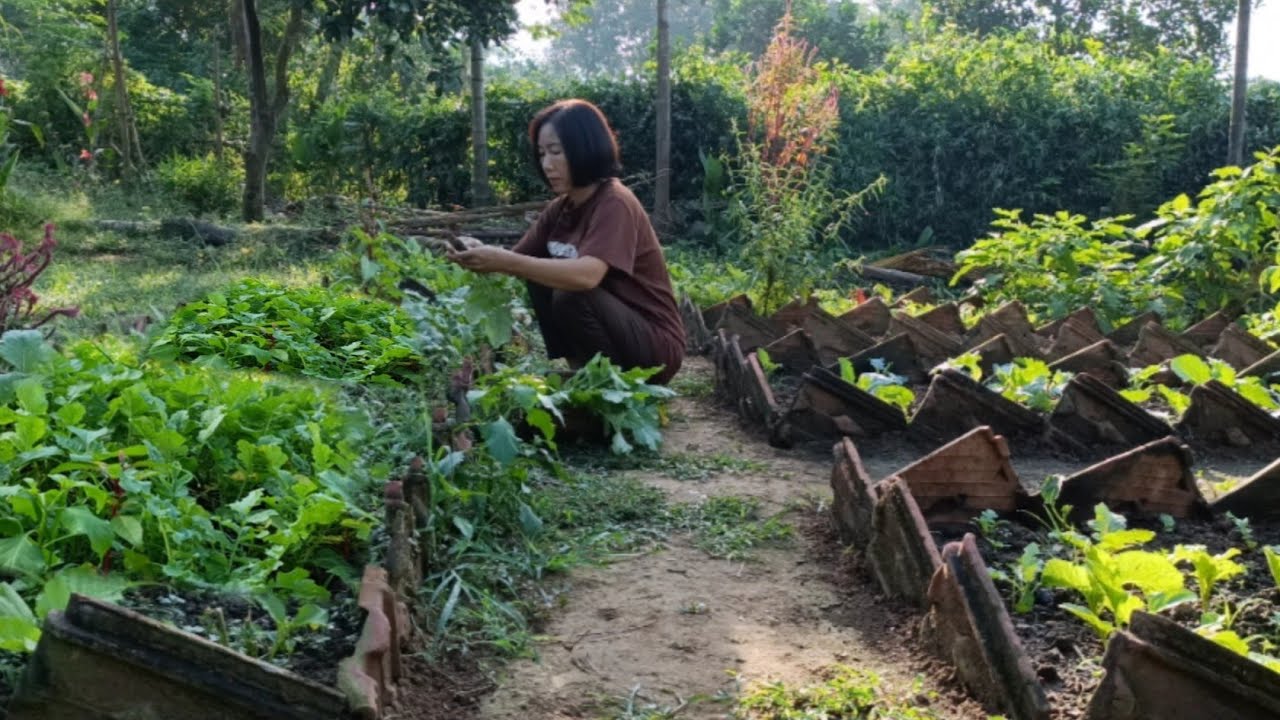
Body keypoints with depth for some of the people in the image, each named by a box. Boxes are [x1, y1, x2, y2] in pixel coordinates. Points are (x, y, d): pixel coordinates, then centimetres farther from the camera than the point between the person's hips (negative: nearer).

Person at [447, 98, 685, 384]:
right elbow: (521, 257, 1)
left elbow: (586, 276, -37)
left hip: (655, 345, -8)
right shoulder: (561, 208, 5)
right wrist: (487, 256, -22)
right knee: (540, 273, -1)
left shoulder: (615, 204, -21)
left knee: (571, 297, -28)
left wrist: (505, 262, -38)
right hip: (613, 325, 8)